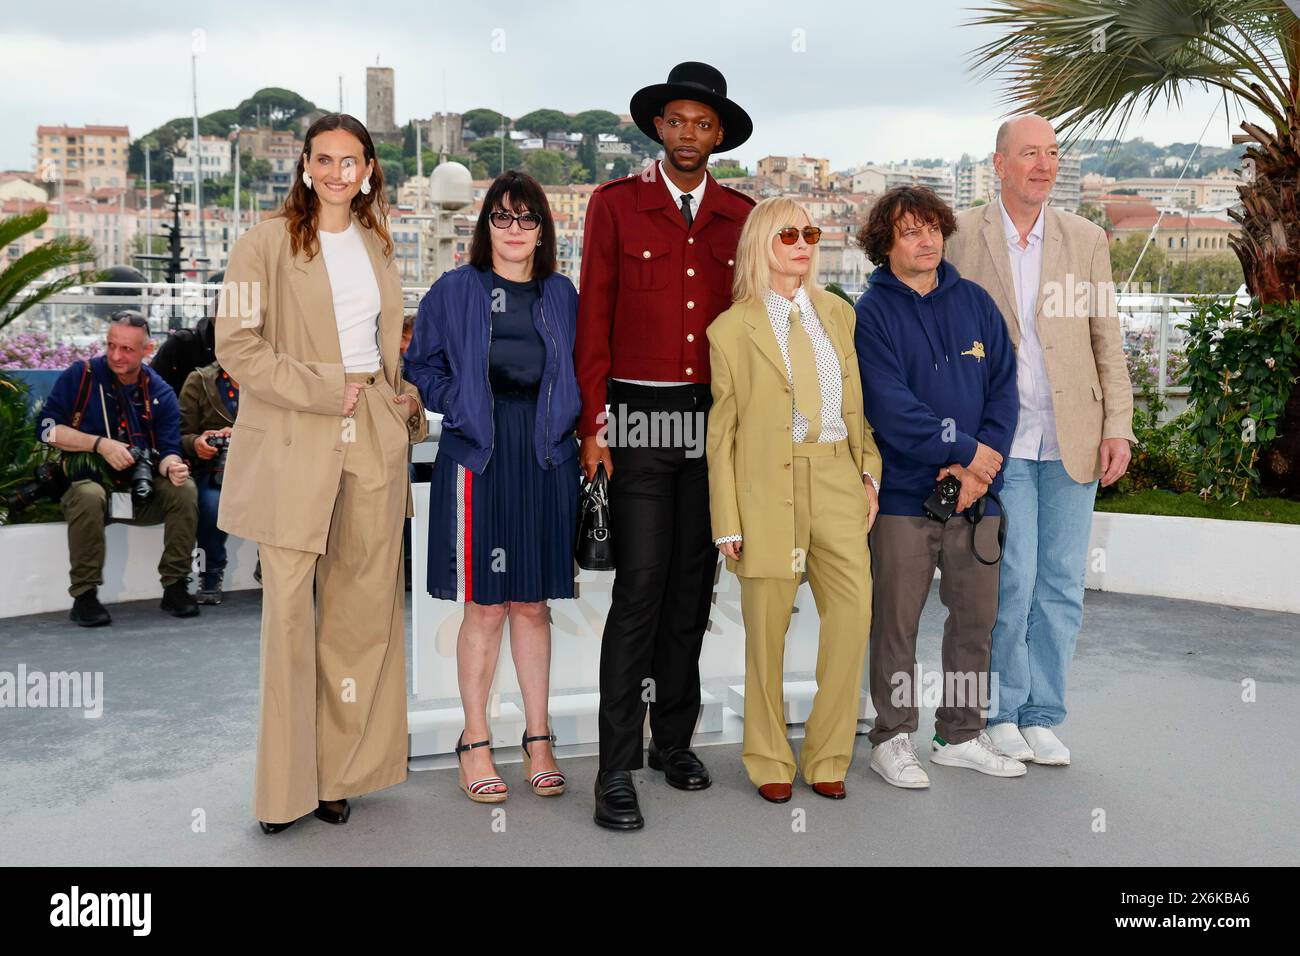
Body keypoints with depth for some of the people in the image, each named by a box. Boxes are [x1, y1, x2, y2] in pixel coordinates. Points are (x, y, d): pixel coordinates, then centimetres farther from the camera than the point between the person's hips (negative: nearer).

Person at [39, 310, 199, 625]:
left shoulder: (161, 393, 3)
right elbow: (46, 427, -6)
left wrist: (172, 466, -27)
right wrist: (100, 444, -17)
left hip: (143, 493, 3)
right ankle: (84, 597, -23)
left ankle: (175, 587, -15)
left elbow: (167, 449, -2)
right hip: (88, 480, -2)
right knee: (88, 496, -36)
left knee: (184, 489, -24)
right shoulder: (81, 376, -2)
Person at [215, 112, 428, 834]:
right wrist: (326, 390, -13)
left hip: (373, 442, 5)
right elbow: (236, 347, -9)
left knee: (364, 610, 6)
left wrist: (405, 397, 9)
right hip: (294, 445, -5)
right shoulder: (266, 242, -2)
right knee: (289, 610, -3)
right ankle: (285, 788, 10)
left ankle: (338, 771, 20)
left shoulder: (376, 244, 15)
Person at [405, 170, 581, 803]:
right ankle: (475, 744, 14)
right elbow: (421, 368, 7)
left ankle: (538, 740, 19)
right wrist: (463, 405, -7)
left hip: (545, 463, 2)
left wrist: (568, 419, 1)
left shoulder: (562, 296, 12)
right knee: (484, 605, 1)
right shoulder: (453, 291, 5)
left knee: (534, 603, 8)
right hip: (477, 462, -2)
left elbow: (578, 373, 18)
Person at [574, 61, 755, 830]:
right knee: (640, 587, -7)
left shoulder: (741, 216, 10)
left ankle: (674, 739, 25)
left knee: (693, 585, 10)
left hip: (718, 418, 3)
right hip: (639, 413, -3)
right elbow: (594, 319, 0)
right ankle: (617, 769, 1)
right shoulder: (615, 205, 3)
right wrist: (593, 425, -7)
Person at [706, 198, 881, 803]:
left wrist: (869, 473, 5)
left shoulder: (838, 314, 15)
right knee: (767, 627, 4)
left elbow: (857, 403, 18)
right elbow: (722, 433, 1)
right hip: (767, 485, -3)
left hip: (837, 478, 4)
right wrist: (727, 522, -3)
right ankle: (769, 760, 22)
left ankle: (827, 757, 15)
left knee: (854, 613, -3)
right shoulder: (732, 329, 2)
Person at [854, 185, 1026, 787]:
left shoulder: (975, 302, 10)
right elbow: (889, 405, -13)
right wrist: (965, 450, -13)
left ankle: (961, 735, 26)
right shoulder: (872, 312, -4)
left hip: (974, 491, 5)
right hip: (904, 490, -4)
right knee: (896, 620, 2)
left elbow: (1004, 388, 5)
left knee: (976, 616, 11)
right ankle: (892, 738, 17)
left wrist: (983, 463, -8)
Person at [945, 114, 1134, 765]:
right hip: (998, 440, -3)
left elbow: (1108, 343, 10)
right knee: (1012, 579, -5)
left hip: (1071, 439, 3)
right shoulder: (962, 235, 2)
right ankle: (1000, 714, 14)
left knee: (1061, 584, 6)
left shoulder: (1086, 239, 9)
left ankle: (1040, 716, 20)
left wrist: (1118, 428, 1)